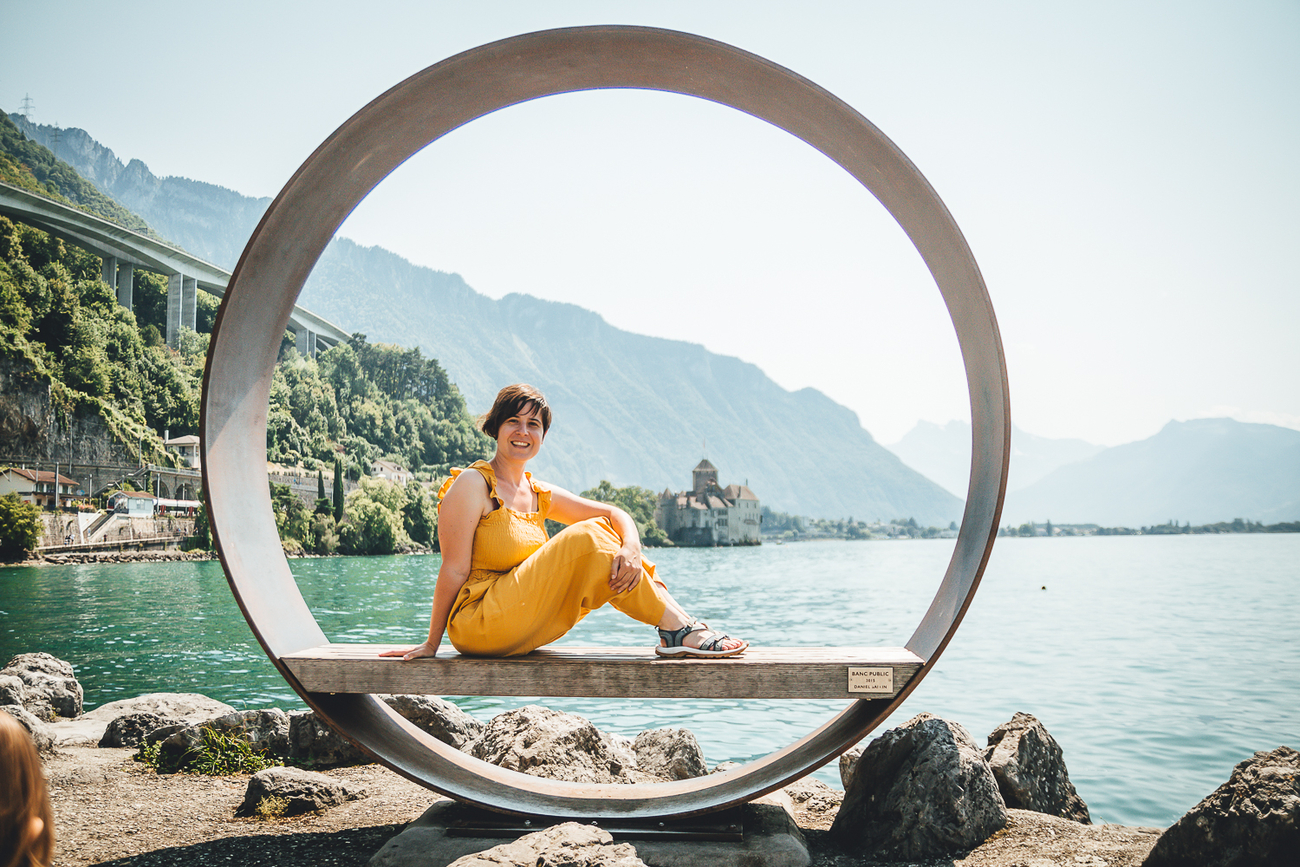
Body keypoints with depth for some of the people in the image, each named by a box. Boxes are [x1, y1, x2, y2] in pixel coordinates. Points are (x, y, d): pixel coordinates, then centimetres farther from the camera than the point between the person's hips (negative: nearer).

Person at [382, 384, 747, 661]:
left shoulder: (539, 496, 12)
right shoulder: (473, 484, -8)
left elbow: (617, 514, 8)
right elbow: (455, 570, -11)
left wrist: (631, 549, -13)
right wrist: (431, 644, -8)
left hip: (523, 631, 8)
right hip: (475, 627, -8)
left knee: (602, 531, -4)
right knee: (585, 538, -20)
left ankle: (676, 625, -13)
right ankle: (679, 631, -18)